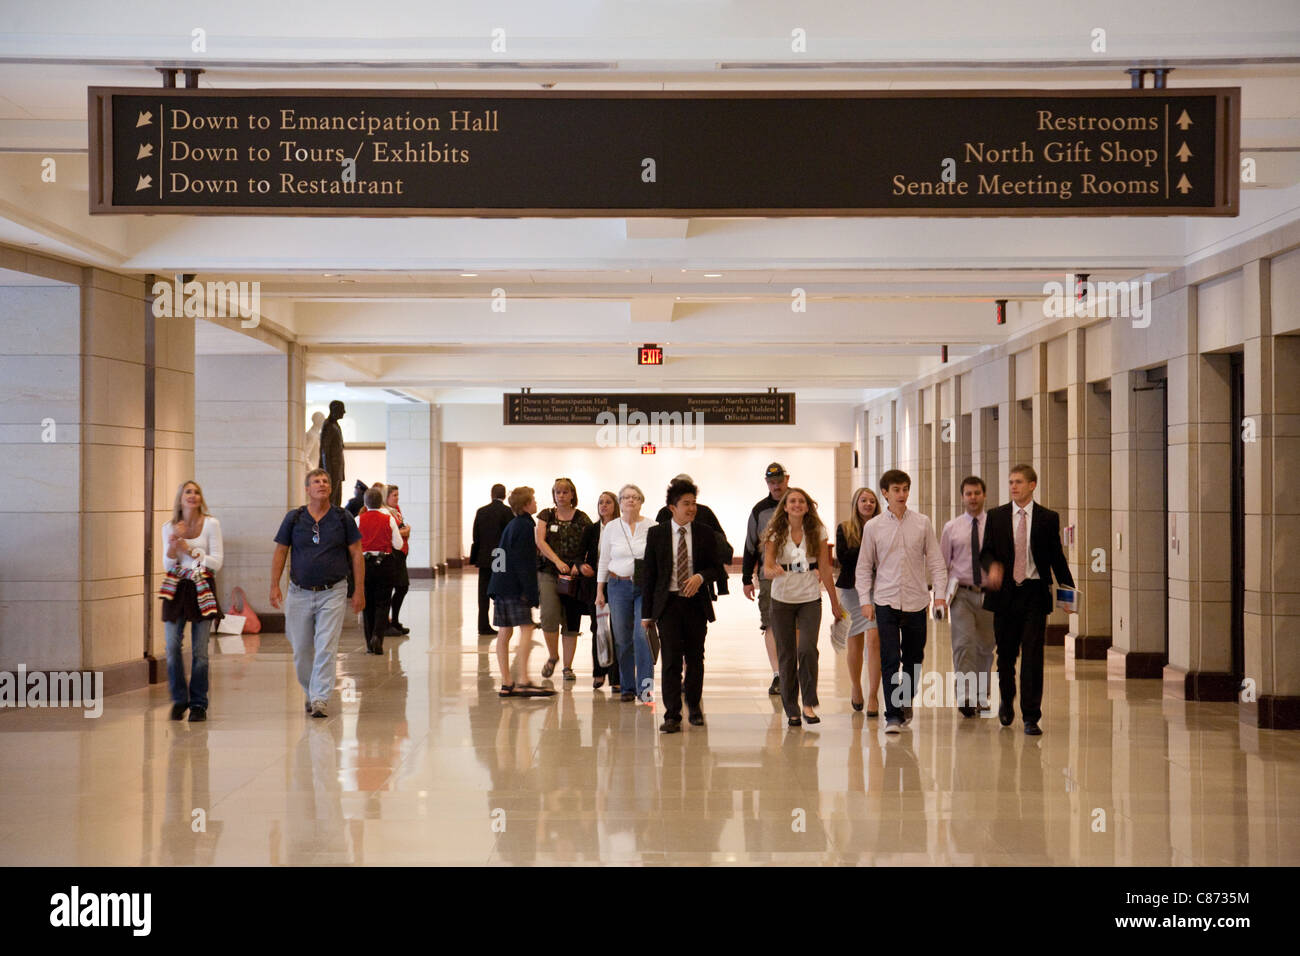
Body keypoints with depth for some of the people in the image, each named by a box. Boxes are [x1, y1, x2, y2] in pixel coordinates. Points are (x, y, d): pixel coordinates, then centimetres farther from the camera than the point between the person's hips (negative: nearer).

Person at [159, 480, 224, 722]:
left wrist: (189, 549, -11)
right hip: (176, 589, 2)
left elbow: (216, 562, -4)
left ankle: (198, 704, 8)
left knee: (200, 650, -3)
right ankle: (179, 700, 14)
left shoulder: (211, 524, 0)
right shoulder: (170, 527, 7)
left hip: (202, 589, -2)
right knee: (173, 646, -4)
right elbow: (167, 565, 5)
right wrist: (174, 543, -12)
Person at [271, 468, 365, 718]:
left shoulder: (343, 518, 1)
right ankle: (310, 694, 27)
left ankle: (320, 700, -8)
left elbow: (356, 554, 4)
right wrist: (274, 586, -2)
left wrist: (359, 590, -1)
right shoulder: (294, 518, 3)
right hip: (300, 592, 2)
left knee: (326, 648, -9)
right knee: (301, 650, 7)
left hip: (332, 592, -2)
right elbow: (280, 552, 8)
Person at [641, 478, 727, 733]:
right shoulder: (656, 534, 2)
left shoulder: (705, 534, 4)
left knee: (695, 658, 10)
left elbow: (718, 569, 6)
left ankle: (694, 706, 29)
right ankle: (672, 715, -7)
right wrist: (647, 612, 2)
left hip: (696, 604, 2)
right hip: (668, 603, -2)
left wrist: (701, 576, -17)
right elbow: (649, 575, 4)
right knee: (671, 659, -9)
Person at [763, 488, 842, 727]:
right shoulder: (775, 533, -2)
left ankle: (809, 704, -6)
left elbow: (824, 568, 5)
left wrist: (835, 602, 8)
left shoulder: (817, 532, -1)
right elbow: (767, 567, -8)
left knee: (807, 649, -18)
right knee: (786, 655, 3)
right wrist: (773, 571, -33)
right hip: (782, 600, 0)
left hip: (810, 599, 0)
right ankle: (791, 710, 13)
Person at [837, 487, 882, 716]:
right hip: (852, 589, 1)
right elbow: (843, 557, -8)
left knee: (874, 639, -14)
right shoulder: (844, 529, 4)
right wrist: (866, 547, -13)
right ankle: (856, 690, 32)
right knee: (854, 643, 11)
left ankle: (872, 696, -11)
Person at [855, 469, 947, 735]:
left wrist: (940, 593, -3)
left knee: (914, 658, 11)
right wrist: (865, 600, -1)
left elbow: (935, 560, 7)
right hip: (886, 602, -1)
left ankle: (907, 702, 33)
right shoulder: (873, 527, 2)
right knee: (890, 660, -8)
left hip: (915, 601, 2)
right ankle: (893, 715, -7)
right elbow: (864, 566, 7)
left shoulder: (922, 523, 4)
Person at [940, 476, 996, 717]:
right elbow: (942, 564, 9)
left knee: (985, 647, 9)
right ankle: (964, 697, -22)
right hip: (962, 593, -1)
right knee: (964, 644, -14)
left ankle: (981, 696, 25)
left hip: (989, 595, 1)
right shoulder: (951, 528, 5)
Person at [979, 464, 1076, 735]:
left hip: (1035, 593, -2)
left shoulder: (1048, 518, 3)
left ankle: (1031, 717, 1)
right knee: (1006, 653, 11)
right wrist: (992, 566, -19)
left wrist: (1069, 590, 1)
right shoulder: (996, 516, 6)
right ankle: (1007, 700, 37)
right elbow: (986, 551, 4)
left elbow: (1057, 556, 7)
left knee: (1032, 657, -5)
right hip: (1005, 592, 2)